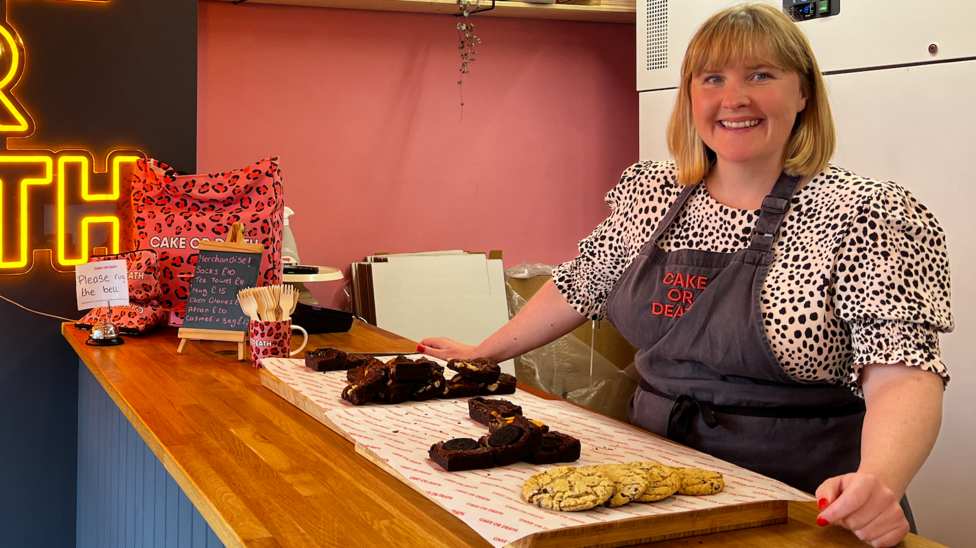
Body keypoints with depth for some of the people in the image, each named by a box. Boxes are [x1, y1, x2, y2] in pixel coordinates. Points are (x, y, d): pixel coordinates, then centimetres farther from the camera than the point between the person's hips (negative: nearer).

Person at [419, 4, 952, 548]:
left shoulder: (864, 214, -12)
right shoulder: (652, 193, 4)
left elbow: (902, 375, -19)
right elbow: (581, 286, 17)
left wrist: (877, 481, -38)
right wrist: (482, 353, 20)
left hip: (804, 503, -4)